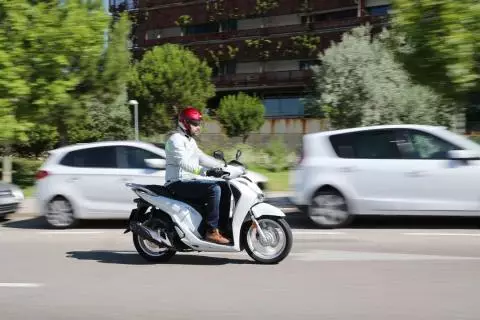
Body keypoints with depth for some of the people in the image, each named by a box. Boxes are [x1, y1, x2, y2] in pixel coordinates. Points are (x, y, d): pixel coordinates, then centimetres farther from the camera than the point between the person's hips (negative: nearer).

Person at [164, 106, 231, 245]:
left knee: (223, 186, 7)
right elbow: (183, 163, -26)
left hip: (190, 180, 10)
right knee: (214, 189, -27)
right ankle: (212, 231, -26)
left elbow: (202, 158, 19)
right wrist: (205, 171, -36)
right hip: (179, 183, -10)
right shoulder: (176, 139, -11)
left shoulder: (190, 141, 22)